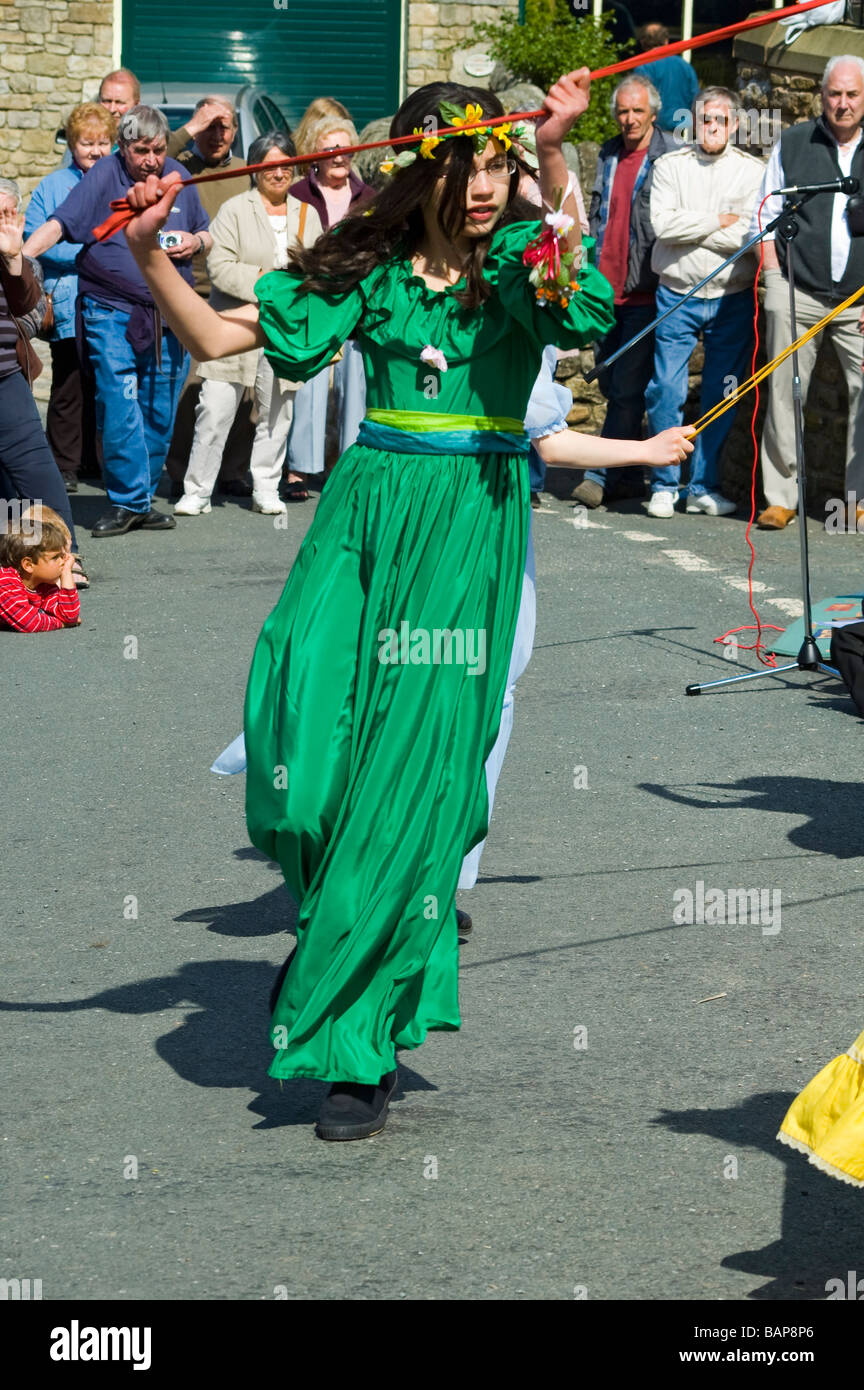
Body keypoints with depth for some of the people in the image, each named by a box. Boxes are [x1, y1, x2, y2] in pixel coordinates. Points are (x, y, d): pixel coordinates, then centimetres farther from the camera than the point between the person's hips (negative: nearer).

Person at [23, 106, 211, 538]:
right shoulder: (103, 178, -5)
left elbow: (207, 235, 23)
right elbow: (58, 224, -15)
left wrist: (196, 242, -1)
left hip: (170, 317, 5)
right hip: (112, 313, -4)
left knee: (159, 415, 6)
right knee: (120, 411, -11)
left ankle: (141, 501, 16)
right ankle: (127, 502, -2)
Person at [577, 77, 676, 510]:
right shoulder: (608, 156, 14)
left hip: (645, 292, -7)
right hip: (607, 290, 7)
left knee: (627, 386, -8)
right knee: (610, 381, 10)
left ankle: (600, 474, -7)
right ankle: (630, 474, 18)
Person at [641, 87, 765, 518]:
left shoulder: (753, 171, 3)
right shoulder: (670, 166, 4)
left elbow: (751, 234, -11)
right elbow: (663, 223, -11)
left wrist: (689, 229, -11)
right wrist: (720, 221, -10)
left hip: (733, 300, 1)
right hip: (678, 296, -1)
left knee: (721, 400, 4)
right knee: (666, 393, -6)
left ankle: (704, 486, 14)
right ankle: (664, 486, 4)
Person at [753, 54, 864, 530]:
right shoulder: (792, 144, 8)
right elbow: (766, 218, 10)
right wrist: (775, 280, 0)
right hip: (797, 293, 0)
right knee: (784, 395, -1)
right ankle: (780, 498, 6)